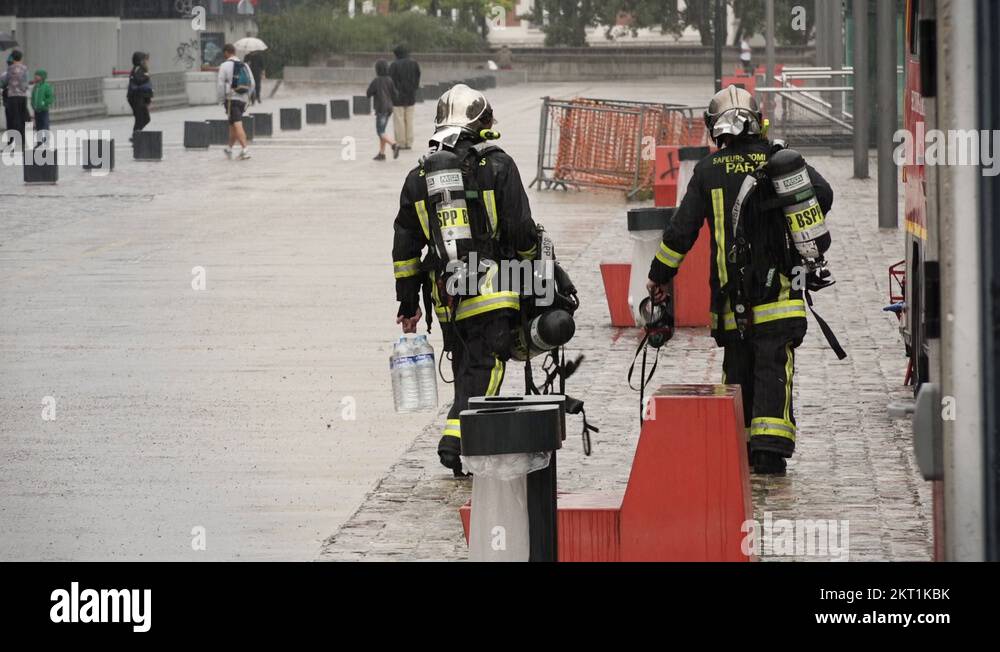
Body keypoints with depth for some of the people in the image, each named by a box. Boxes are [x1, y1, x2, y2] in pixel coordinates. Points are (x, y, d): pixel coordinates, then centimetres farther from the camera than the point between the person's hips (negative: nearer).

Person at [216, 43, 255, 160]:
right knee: (233, 125, 19)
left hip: (231, 99, -6)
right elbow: (252, 84, 11)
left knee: (237, 125, -11)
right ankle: (229, 149, 29)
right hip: (243, 100, 6)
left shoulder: (225, 65, -6)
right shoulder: (244, 66, 10)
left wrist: (223, 98, 3)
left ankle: (244, 150, -23)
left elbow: (221, 84, -8)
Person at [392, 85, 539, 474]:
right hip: (490, 295, -5)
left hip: (445, 297, 5)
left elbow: (405, 247, 12)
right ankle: (456, 440, -21)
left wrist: (408, 303, 18)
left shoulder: (419, 176, 10)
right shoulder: (497, 166, -4)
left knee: (465, 371, 16)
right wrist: (533, 265, 16)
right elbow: (522, 231, -5)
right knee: (485, 371, -5)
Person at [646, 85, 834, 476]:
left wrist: (660, 276, 15)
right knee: (773, 369, -4)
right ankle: (769, 449, -15)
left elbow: (681, 230, 4)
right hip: (776, 291, -1)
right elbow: (821, 193, -9)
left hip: (730, 293, 1)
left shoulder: (708, 170, 3)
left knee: (738, 370, 14)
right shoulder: (779, 160, 1)